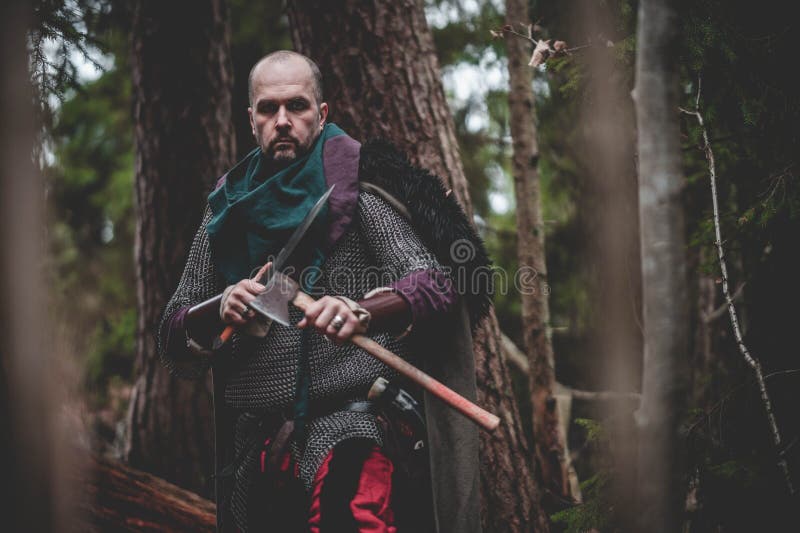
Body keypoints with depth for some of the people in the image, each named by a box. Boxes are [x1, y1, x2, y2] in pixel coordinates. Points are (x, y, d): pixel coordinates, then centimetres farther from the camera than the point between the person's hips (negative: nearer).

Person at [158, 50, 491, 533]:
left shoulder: (355, 188, 3)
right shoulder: (229, 210, 15)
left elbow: (434, 284, -8)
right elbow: (174, 343, 15)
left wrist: (363, 312, -28)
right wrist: (219, 310, -6)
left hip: (350, 418, -4)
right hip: (254, 443, 5)